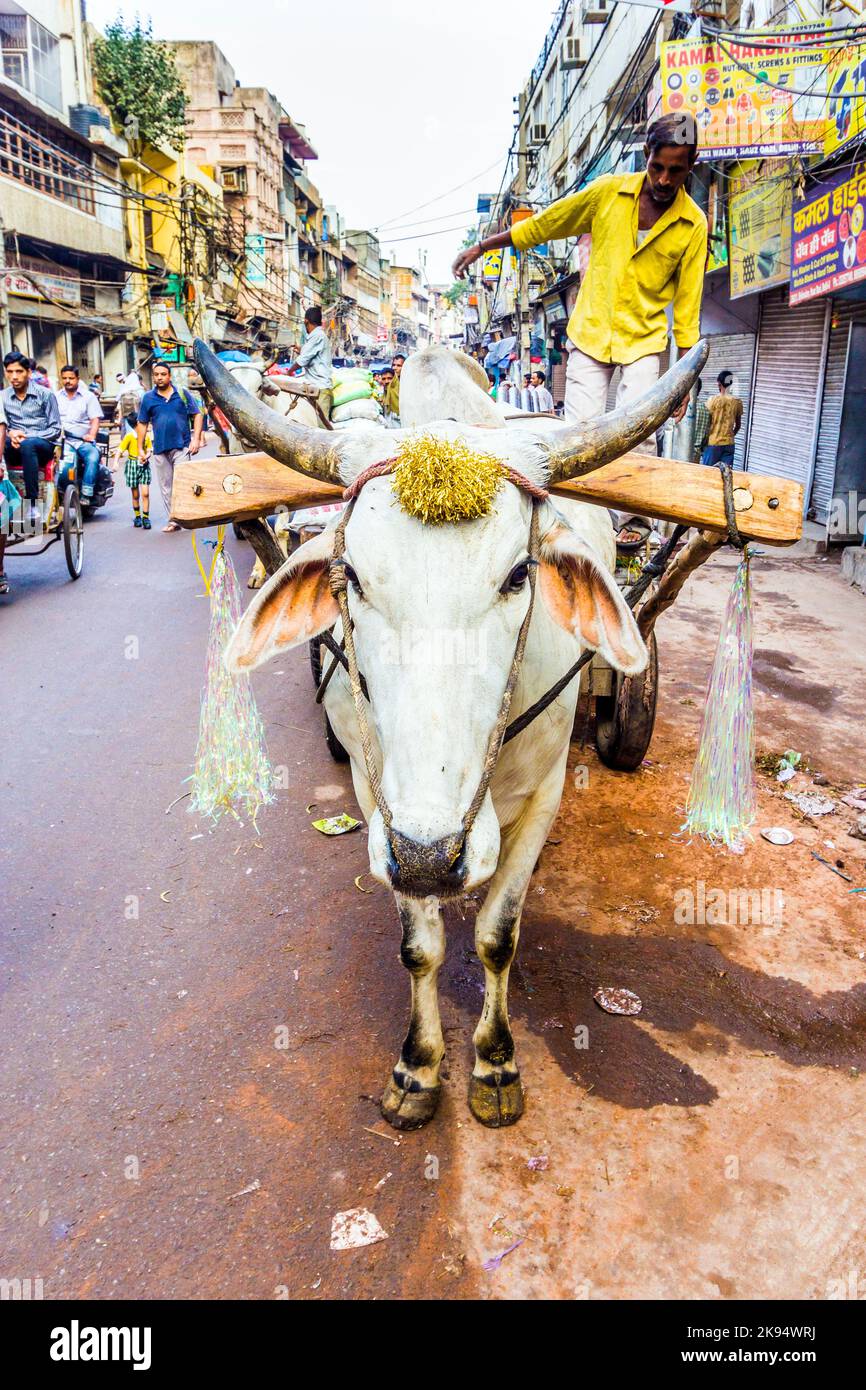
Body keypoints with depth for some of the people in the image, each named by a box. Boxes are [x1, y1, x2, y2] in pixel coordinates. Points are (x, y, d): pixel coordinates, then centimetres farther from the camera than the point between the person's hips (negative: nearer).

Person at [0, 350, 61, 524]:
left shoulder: (45, 394, 1)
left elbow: (55, 429, -1)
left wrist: (28, 436, -14)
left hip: (43, 445, -3)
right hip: (15, 446, 3)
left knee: (28, 445, -39)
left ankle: (32, 503, -37)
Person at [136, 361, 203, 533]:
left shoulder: (182, 394, 4)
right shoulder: (148, 398, 9)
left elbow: (197, 415, 4)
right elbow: (142, 424, 12)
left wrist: (196, 439, -7)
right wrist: (141, 448, 8)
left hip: (182, 446, -3)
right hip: (160, 448, 3)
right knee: (166, 487, 6)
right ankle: (172, 520, 13)